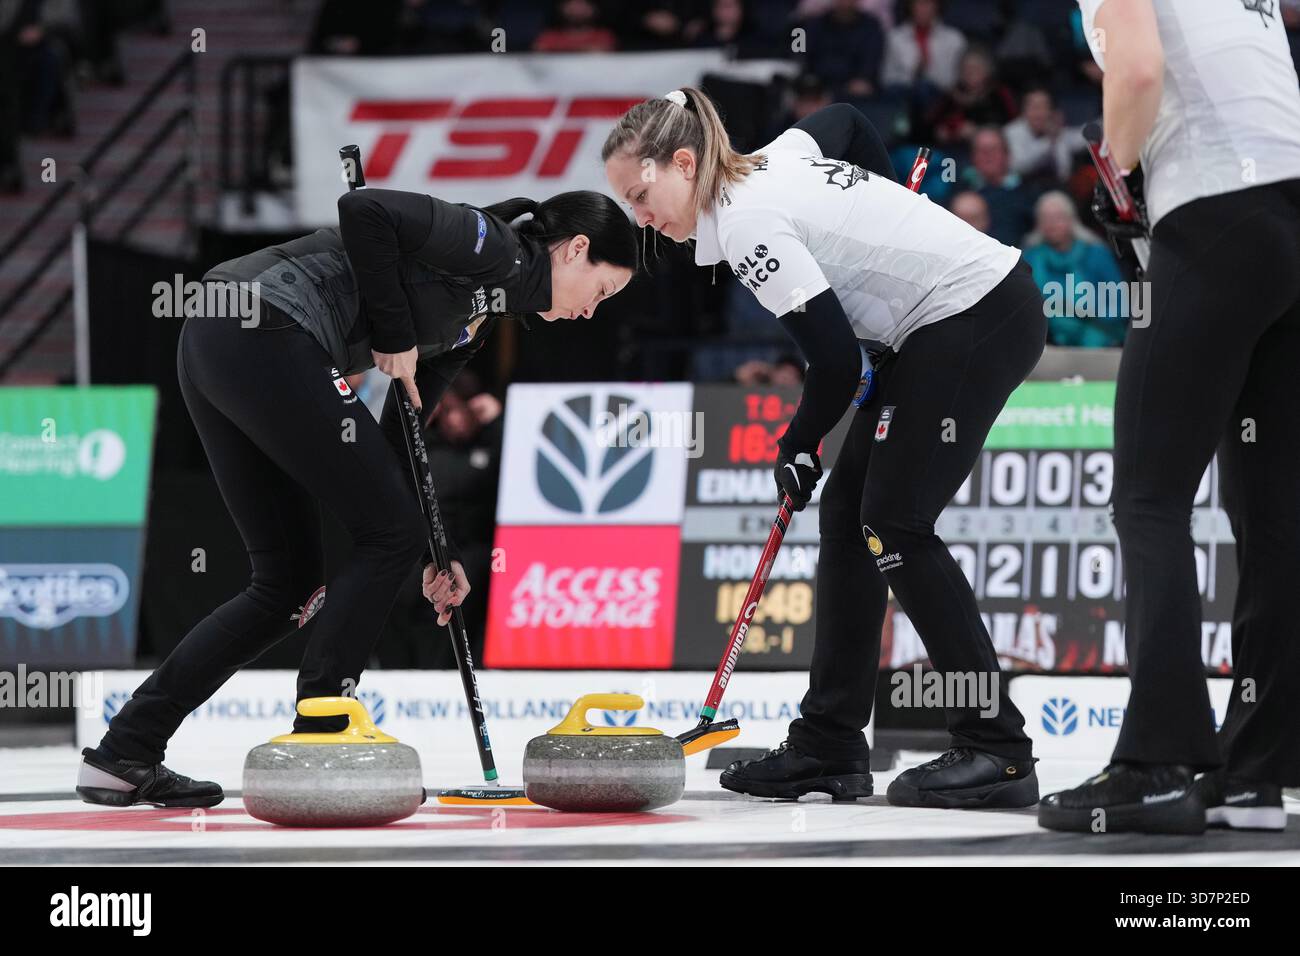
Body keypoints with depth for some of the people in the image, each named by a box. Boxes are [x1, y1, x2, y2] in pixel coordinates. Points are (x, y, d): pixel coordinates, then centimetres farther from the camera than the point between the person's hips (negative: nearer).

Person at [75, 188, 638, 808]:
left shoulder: (479, 315, 24)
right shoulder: (492, 245, -4)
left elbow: (400, 432, 26)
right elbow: (364, 209, -18)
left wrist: (438, 550, 20)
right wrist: (394, 335, -8)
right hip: (266, 332, -10)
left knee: (288, 582, 12)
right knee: (388, 530, 0)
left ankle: (122, 756, 11)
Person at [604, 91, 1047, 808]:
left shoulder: (746, 224, -18)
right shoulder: (774, 160, 8)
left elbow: (835, 358, -19)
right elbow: (846, 122, 29)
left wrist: (798, 446, -2)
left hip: (980, 320, -10)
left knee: (893, 523, -10)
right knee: (848, 510, 8)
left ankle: (996, 752, -10)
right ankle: (829, 747, 10)